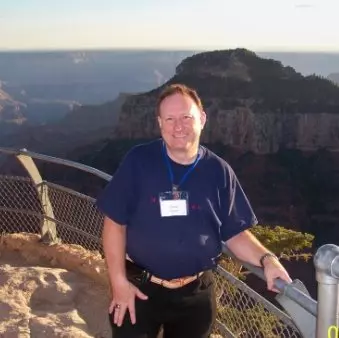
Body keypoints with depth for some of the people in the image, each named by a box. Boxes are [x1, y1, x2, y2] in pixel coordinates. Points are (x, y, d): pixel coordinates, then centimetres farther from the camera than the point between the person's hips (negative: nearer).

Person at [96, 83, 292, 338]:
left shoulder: (219, 171, -4)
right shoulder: (138, 161, -10)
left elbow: (235, 232, 0)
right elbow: (115, 223, -6)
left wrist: (266, 259, -17)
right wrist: (119, 281, -10)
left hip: (195, 294, 2)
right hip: (139, 288, -2)